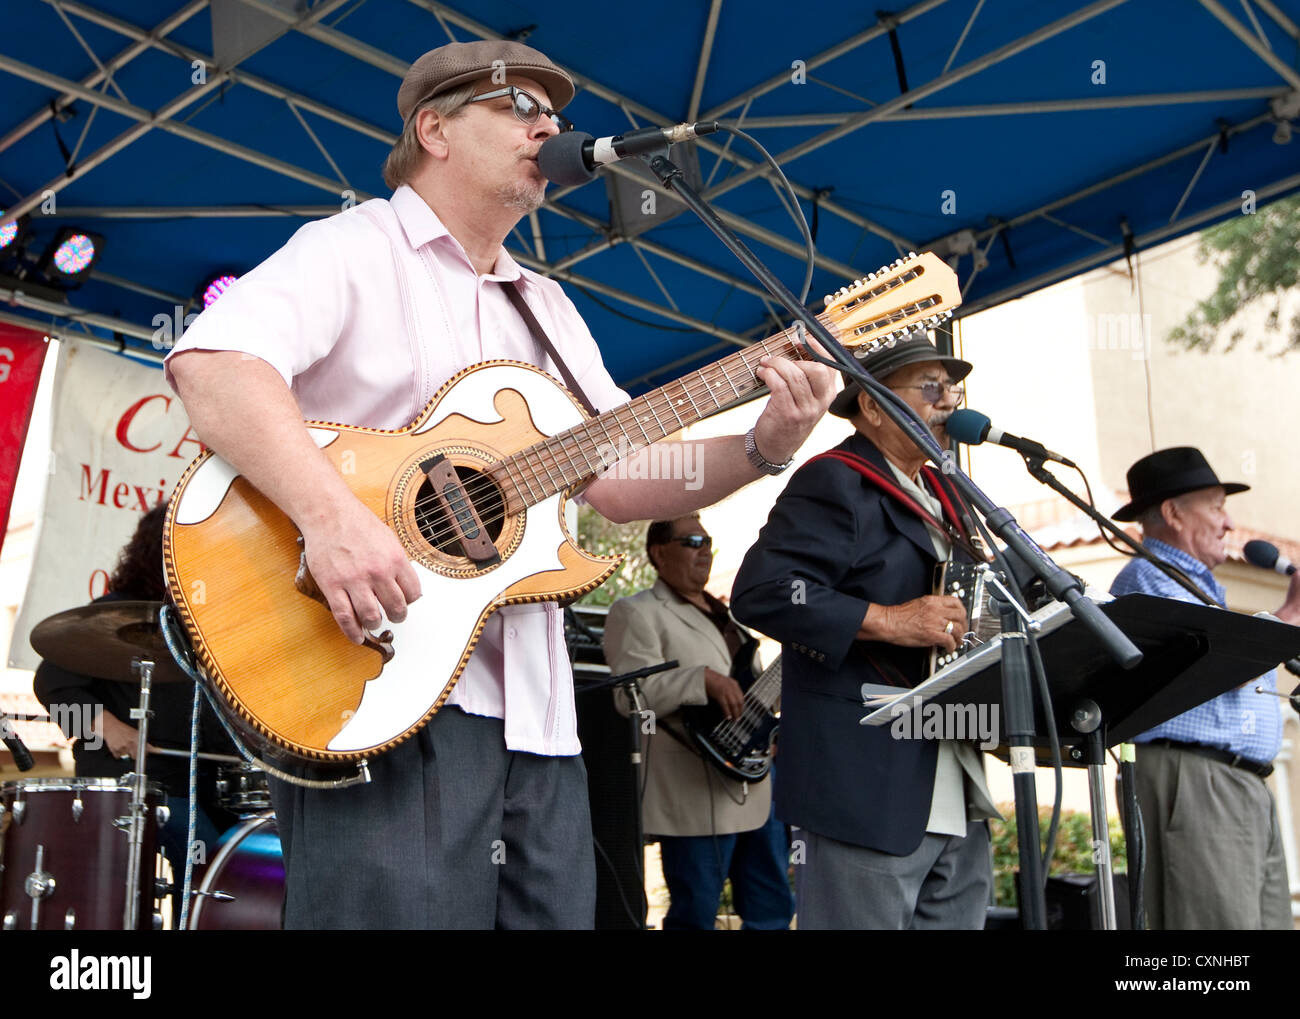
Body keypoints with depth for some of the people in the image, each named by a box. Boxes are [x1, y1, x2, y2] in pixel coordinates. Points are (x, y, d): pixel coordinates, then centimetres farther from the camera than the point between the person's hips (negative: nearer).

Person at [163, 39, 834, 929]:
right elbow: (210, 362, -18)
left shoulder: (549, 310, 23)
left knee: (554, 908, 8)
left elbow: (624, 478, 17)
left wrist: (762, 449, 1)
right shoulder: (353, 250, 0)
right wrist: (333, 514, -32)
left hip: (534, 712, 7)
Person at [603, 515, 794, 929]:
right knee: (696, 916, -4)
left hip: (757, 784, 8)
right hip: (697, 798, -8)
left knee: (773, 912, 13)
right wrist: (704, 679, -26)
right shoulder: (637, 613, -4)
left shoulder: (724, 614, 22)